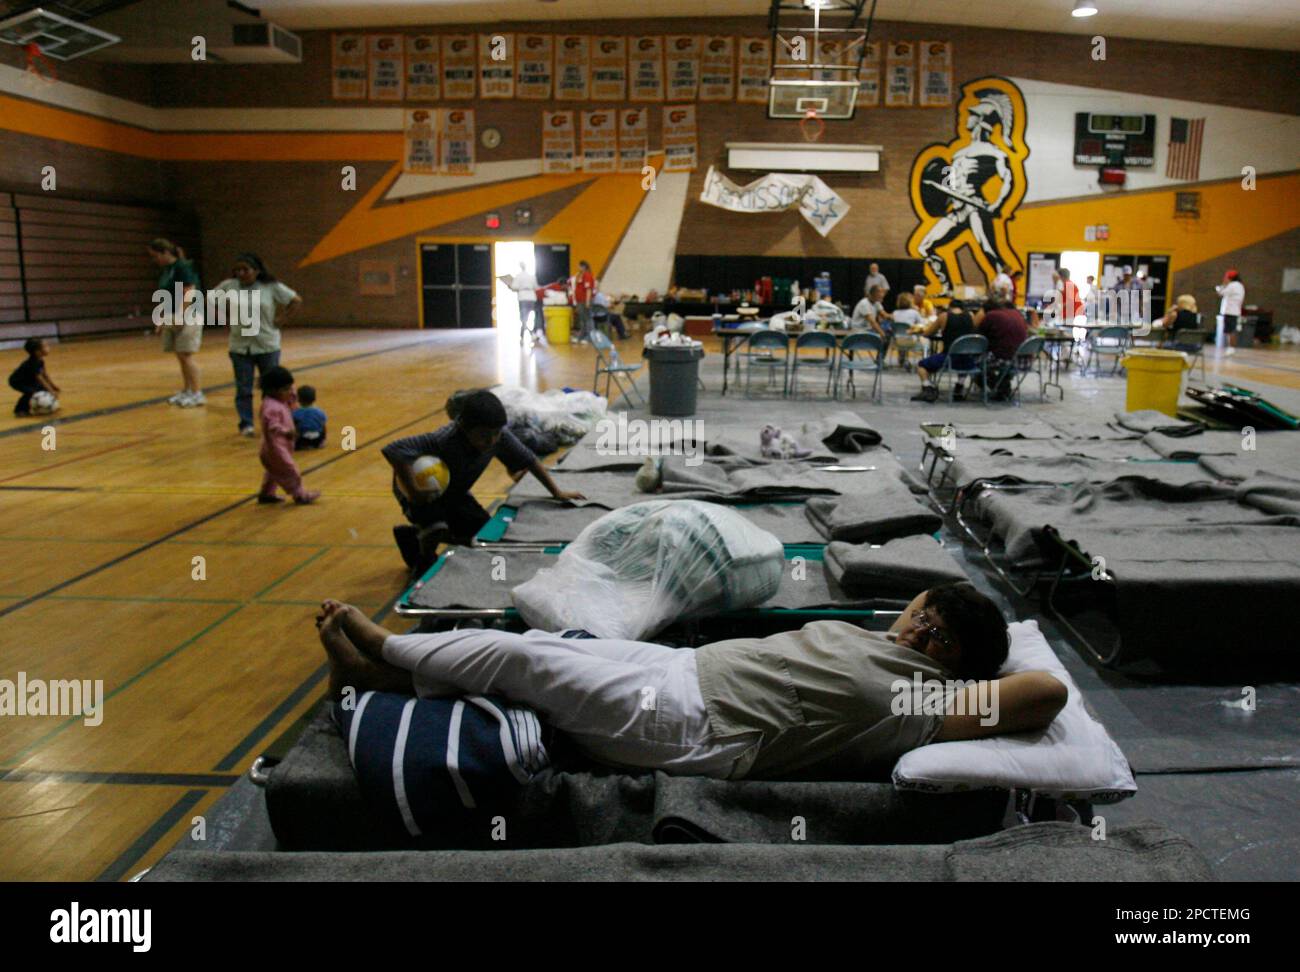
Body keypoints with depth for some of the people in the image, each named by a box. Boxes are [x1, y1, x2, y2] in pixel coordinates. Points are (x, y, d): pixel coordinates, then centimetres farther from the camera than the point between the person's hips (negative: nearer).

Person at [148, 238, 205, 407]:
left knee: (186, 355, -9)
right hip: (171, 319, 9)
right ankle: (186, 391, 16)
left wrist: (180, 316, -22)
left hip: (187, 317, -9)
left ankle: (197, 393, -4)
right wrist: (161, 318, 17)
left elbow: (189, 293, -18)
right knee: (180, 357, 9)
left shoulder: (182, 267, -11)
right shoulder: (164, 271, 16)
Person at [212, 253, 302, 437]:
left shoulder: (272, 287, -6)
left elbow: (296, 301, -1)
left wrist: (282, 320, -5)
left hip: (267, 346, -1)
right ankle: (246, 424, 13)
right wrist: (225, 320, 8)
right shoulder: (229, 286, -1)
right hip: (240, 347, 1)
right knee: (243, 389, 4)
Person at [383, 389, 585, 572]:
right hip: (423, 492, -6)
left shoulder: (499, 436, -23)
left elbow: (529, 460, -8)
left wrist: (557, 493, -8)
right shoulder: (445, 440, -40)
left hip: (453, 492, 6)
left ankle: (420, 534, 22)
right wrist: (413, 492, -39)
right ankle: (424, 561, 4)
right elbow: (392, 451, -45)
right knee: (436, 528, -34)